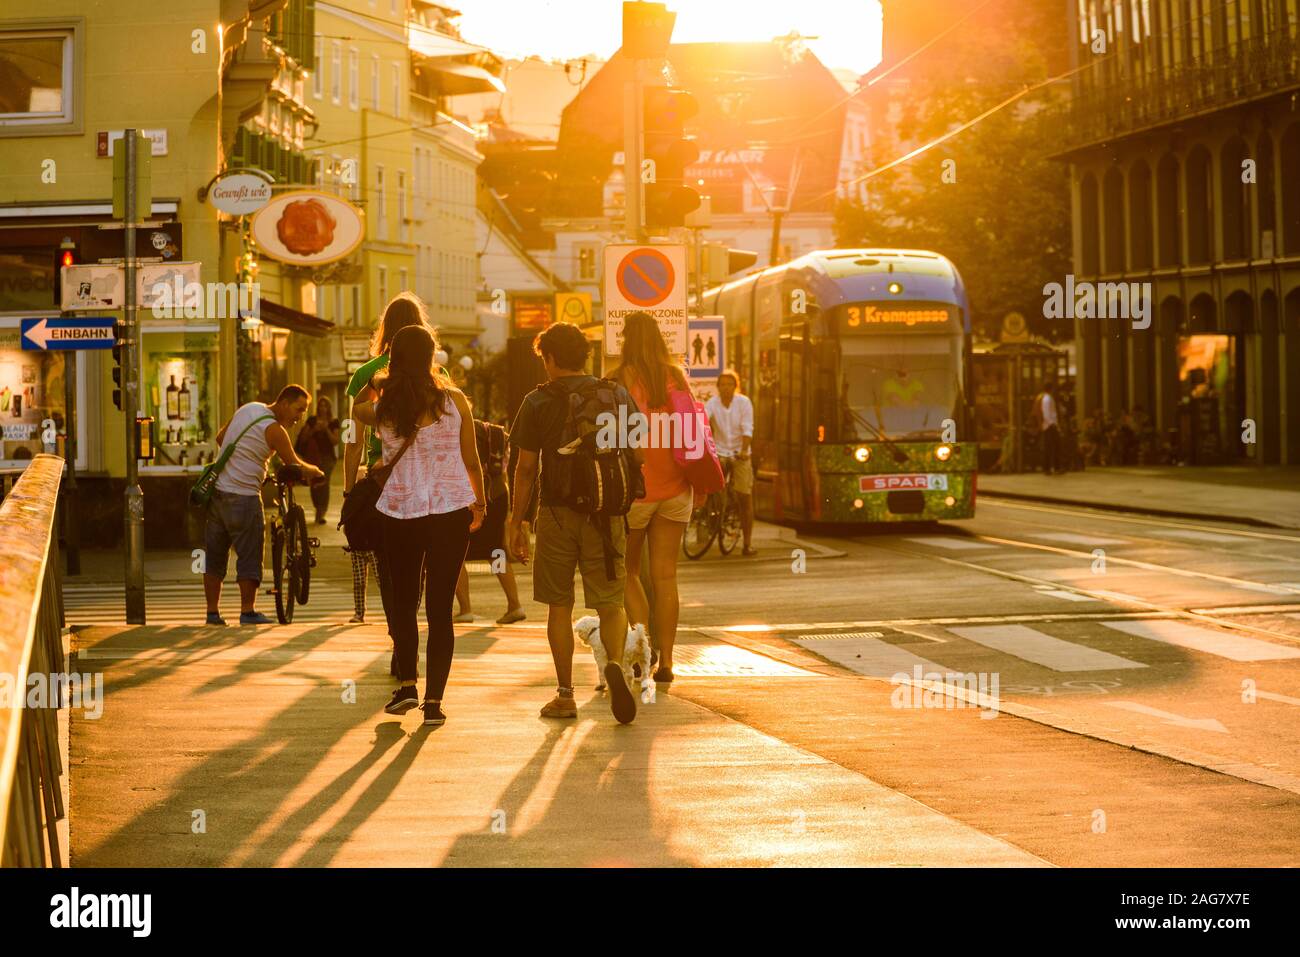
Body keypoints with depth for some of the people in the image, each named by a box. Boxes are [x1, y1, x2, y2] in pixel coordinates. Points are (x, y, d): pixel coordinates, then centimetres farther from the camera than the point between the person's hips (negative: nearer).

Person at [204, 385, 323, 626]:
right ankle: (247, 611, 2)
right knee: (249, 556, 1)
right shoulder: (273, 429, -13)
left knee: (214, 555, 11)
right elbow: (295, 466, -8)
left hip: (219, 488, 8)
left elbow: (220, 438, 21)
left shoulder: (247, 409, 10)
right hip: (243, 496, -8)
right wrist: (315, 471, 12)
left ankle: (212, 612, 14)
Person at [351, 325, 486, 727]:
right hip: (451, 512, 0)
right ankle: (434, 700, 1)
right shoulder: (454, 401, -5)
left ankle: (407, 684, 14)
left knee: (403, 600, 19)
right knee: (439, 607, 3)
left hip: (399, 512, 1)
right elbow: (472, 461, 5)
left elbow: (356, 409, 22)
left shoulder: (381, 408, -4)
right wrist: (480, 502, 20)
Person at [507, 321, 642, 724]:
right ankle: (615, 663, -23)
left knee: (559, 605, 9)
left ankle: (565, 695, 10)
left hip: (557, 513, -1)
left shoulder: (538, 402, -1)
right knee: (610, 601, 5)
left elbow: (526, 468, -3)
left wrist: (517, 521, 3)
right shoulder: (617, 395, 6)